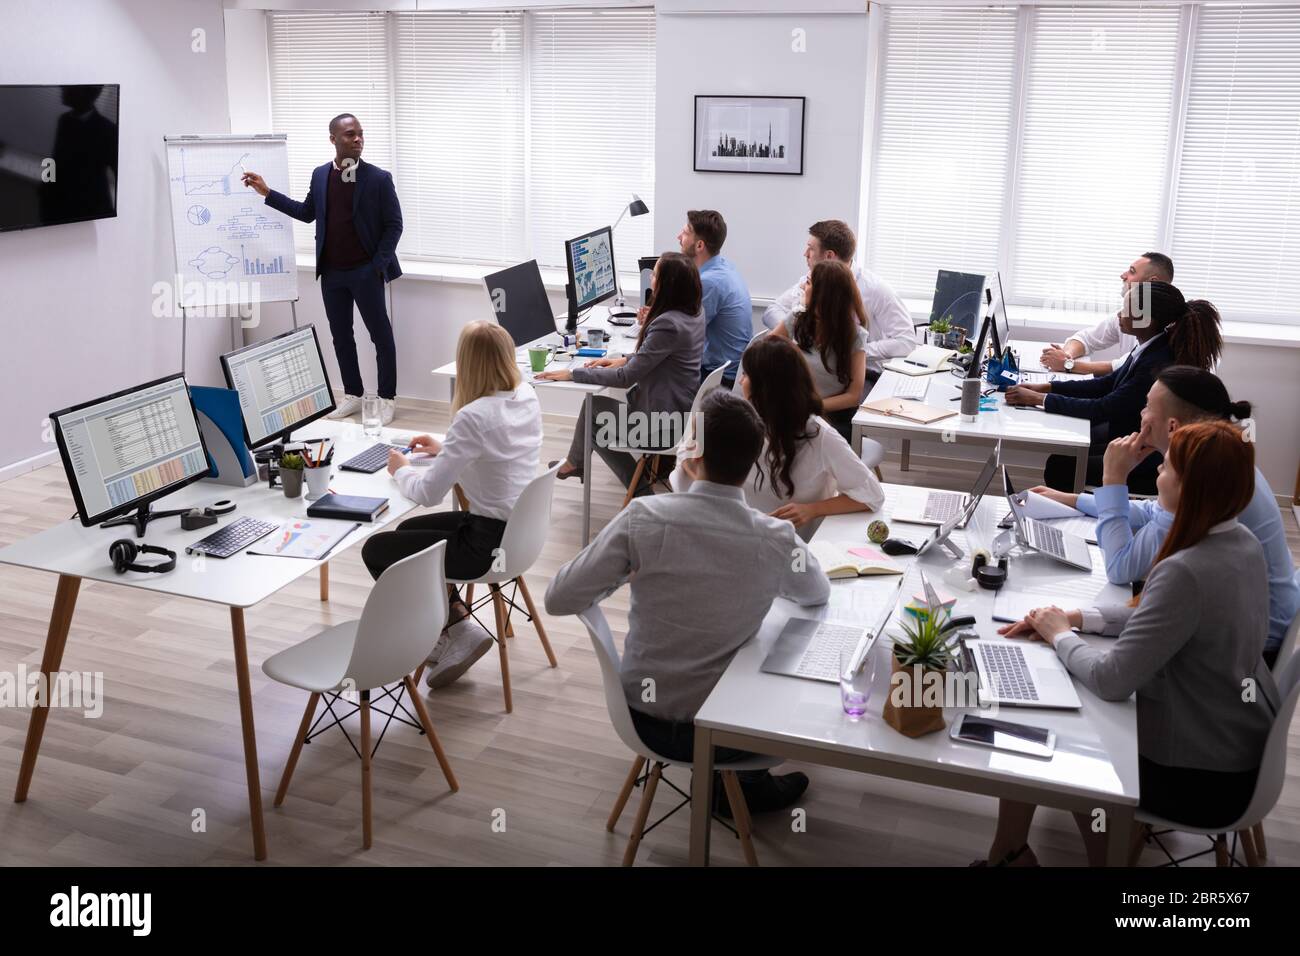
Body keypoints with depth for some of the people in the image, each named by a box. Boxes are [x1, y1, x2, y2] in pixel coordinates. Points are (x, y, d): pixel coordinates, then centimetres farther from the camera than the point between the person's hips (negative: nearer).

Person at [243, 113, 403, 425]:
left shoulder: (379, 178, -8)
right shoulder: (320, 175, 6)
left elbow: (394, 225, -7)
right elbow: (307, 212, 17)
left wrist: (379, 265, -12)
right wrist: (267, 193, 11)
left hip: (365, 271, -5)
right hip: (331, 272, 5)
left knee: (381, 336, 1)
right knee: (341, 335, 12)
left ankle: (387, 398, 13)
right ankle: (353, 395, 24)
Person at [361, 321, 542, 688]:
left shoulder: (473, 417, -26)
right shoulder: (527, 397, -2)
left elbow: (428, 493, -21)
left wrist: (401, 469, -1)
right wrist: (445, 449, 14)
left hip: (489, 542, -9)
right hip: (519, 527, 9)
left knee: (375, 550, 6)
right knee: (407, 531, 26)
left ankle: (454, 625, 14)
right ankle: (453, 619, 21)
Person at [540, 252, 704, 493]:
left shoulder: (668, 324, -29)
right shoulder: (694, 314, -1)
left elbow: (626, 377, -24)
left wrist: (573, 374, -17)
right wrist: (626, 359, 3)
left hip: (663, 424, -9)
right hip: (682, 412, 9)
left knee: (593, 416, 17)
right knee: (593, 401, 21)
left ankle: (638, 485, 29)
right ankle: (575, 462, 38)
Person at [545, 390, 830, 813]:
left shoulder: (643, 517, -20)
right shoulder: (776, 539, -17)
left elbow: (558, 599, -14)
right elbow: (819, 593, 6)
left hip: (643, 718, 2)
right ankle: (743, 784, 37)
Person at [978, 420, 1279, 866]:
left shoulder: (1186, 571, -32)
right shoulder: (1243, 544, -3)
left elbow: (1111, 680, -28)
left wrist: (1060, 635, -10)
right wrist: (1077, 617, 1)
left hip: (1202, 776, -8)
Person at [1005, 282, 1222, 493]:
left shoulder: (1158, 365, -31)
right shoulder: (1153, 347, -3)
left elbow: (1103, 409, -27)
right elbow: (1107, 384, 6)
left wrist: (1038, 398, -22)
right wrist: (1046, 387, -2)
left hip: (1147, 466, -9)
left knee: (1060, 468, -7)